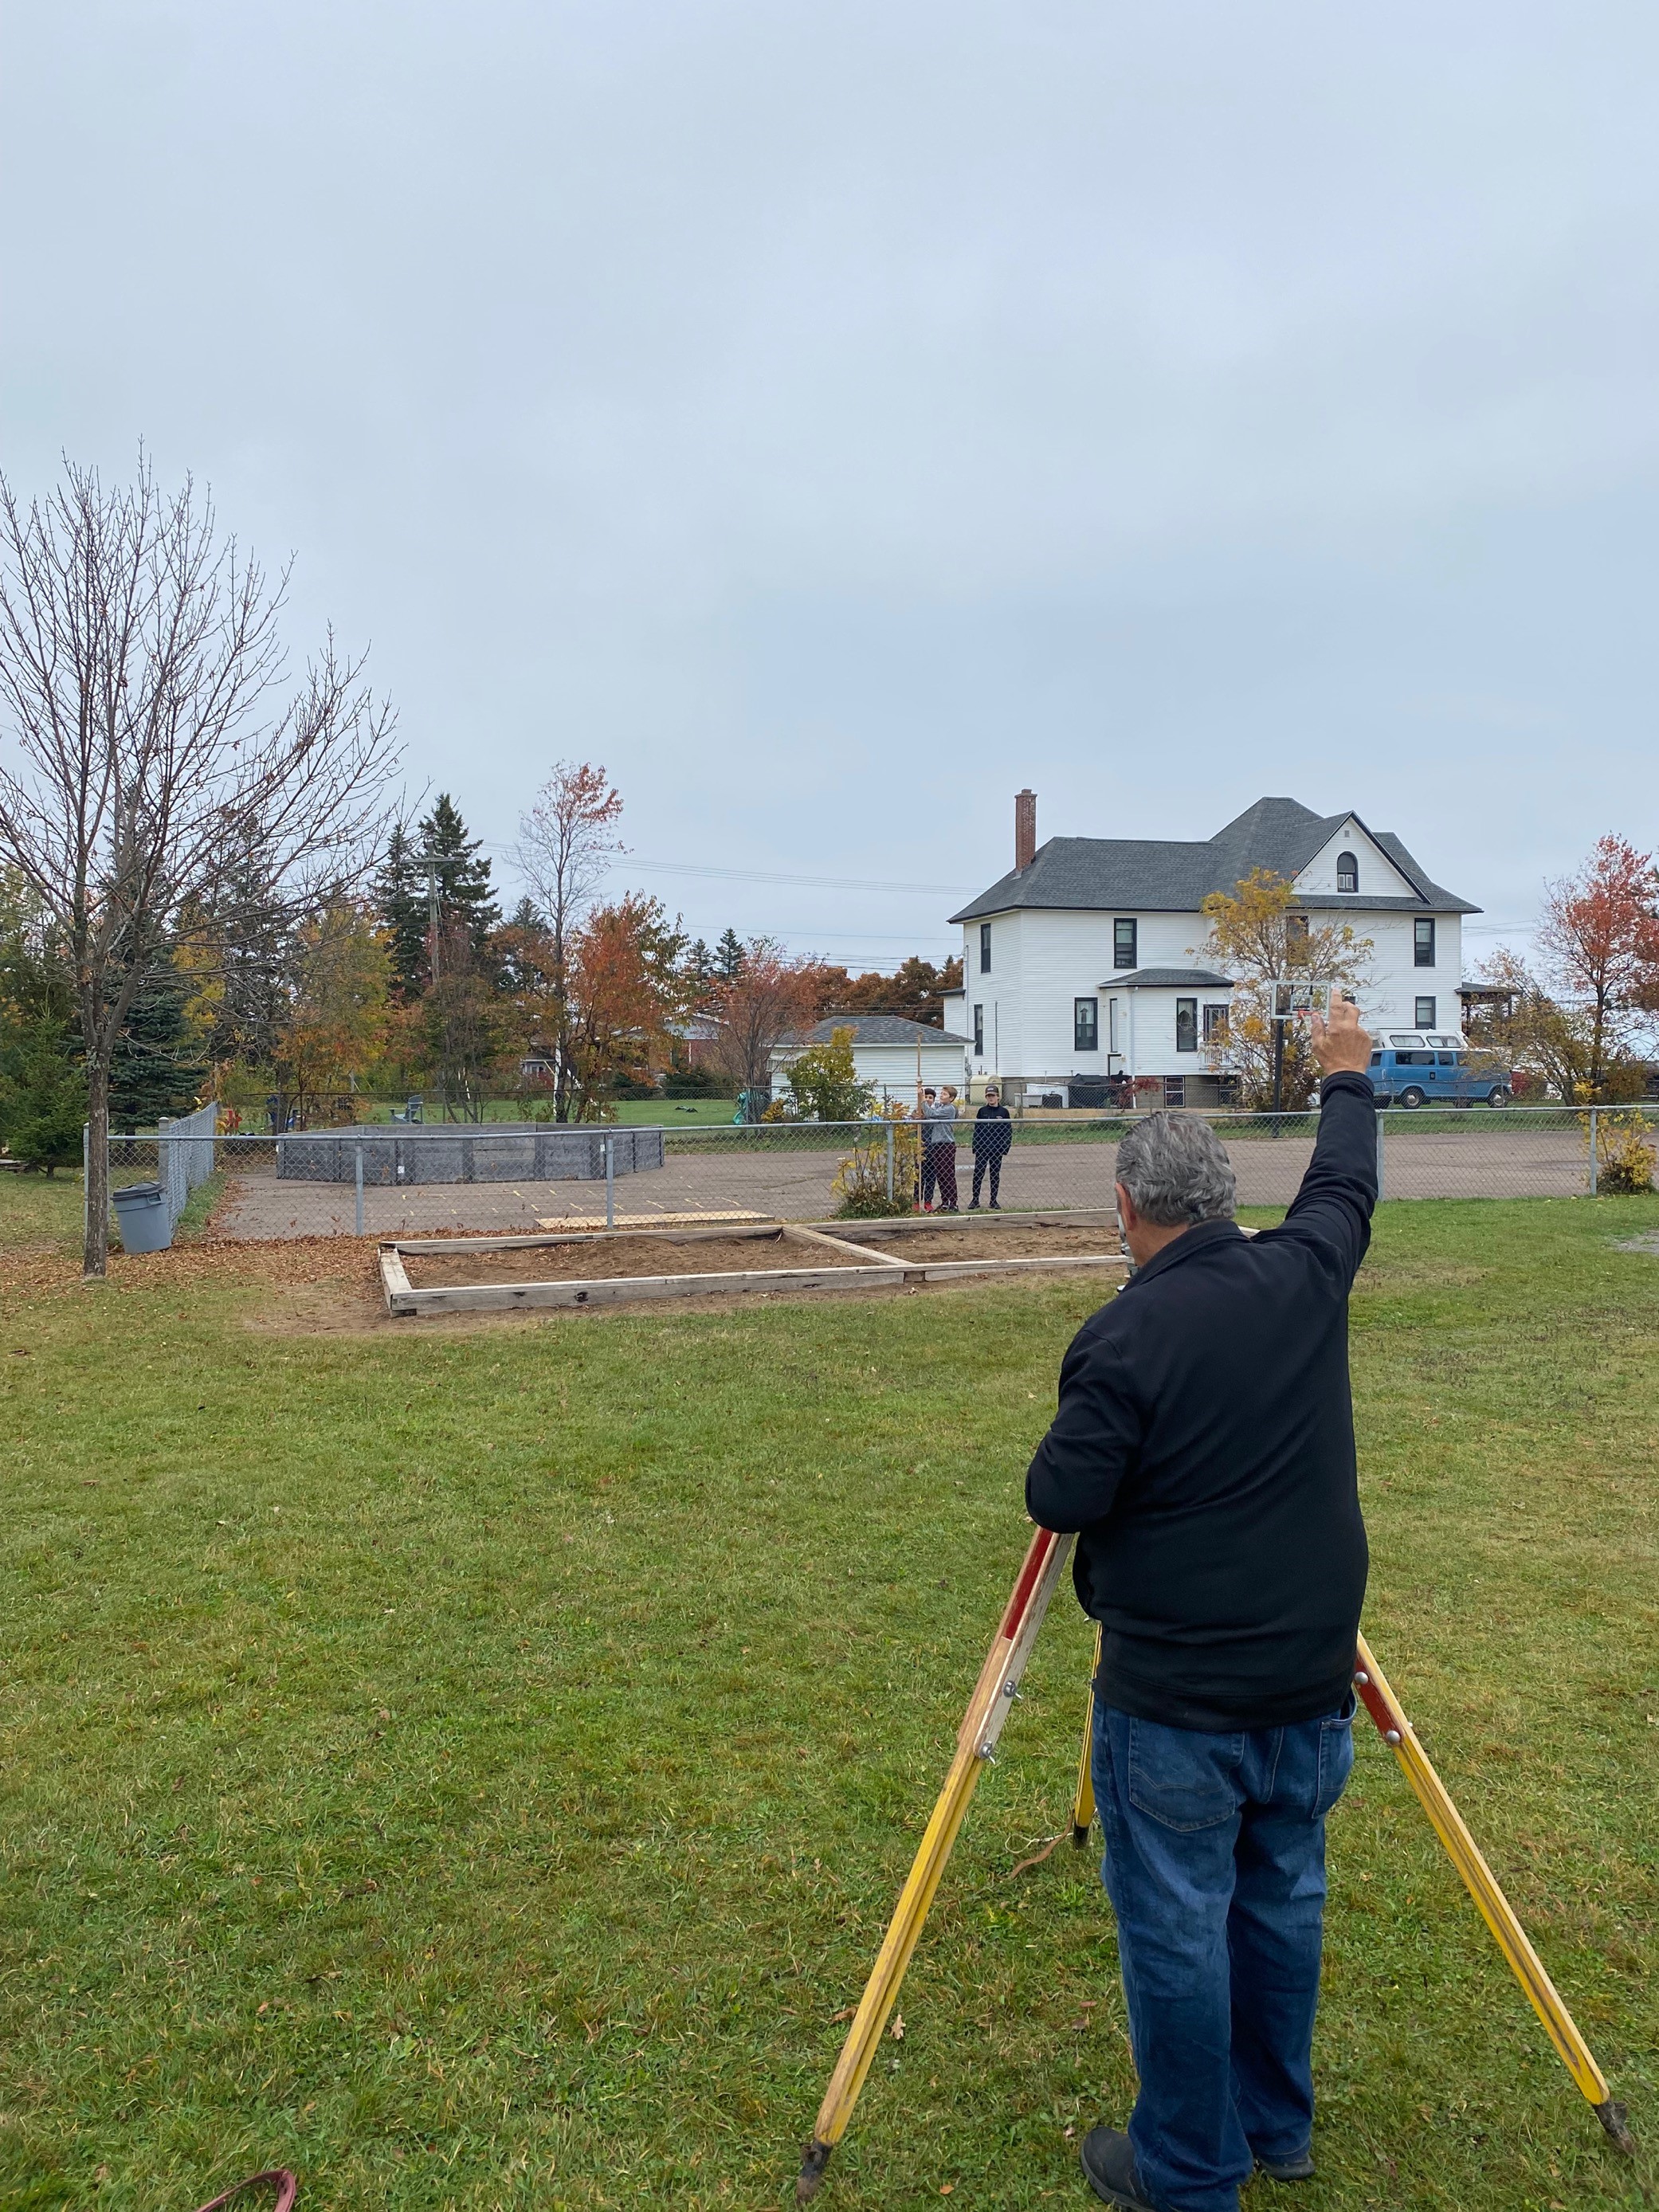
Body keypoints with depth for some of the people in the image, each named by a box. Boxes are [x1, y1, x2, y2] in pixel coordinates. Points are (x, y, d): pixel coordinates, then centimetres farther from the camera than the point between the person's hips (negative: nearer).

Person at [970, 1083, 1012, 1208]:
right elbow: (976, 1131, 5)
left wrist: (1005, 1150, -4)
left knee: (995, 1174, 7)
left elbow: (1008, 1132, 2)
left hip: (997, 1149, 0)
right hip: (982, 1148, 0)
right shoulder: (982, 1111, 3)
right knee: (978, 1173, -3)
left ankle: (994, 1201, 16)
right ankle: (975, 1200, 6)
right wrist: (975, 1149, 0)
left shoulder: (1004, 1112, 0)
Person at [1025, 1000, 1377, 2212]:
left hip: (1175, 1706, -6)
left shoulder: (1122, 1338, -22)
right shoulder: (1306, 1277, -6)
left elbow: (1058, 1499, -16)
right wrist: (1348, 1080, 30)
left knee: (1177, 1930, 11)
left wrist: (1094, 1438, 4)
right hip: (1311, 1687, 6)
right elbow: (1346, 1187, 14)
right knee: (1284, 1901, 23)